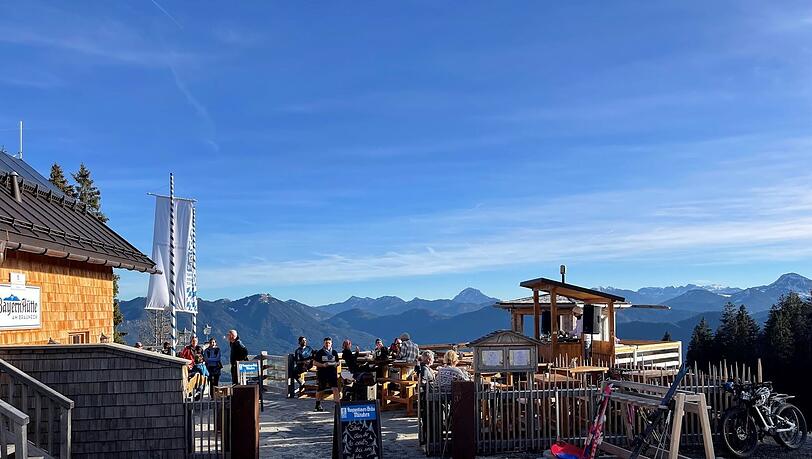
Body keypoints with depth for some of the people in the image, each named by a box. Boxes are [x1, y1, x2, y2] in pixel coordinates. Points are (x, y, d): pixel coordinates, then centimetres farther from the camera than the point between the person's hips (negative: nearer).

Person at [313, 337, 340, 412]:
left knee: (335, 388, -13)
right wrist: (323, 365, -17)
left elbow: (337, 362, 18)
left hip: (332, 373, 2)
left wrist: (336, 364, -6)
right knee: (321, 390, 10)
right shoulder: (319, 352, -1)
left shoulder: (334, 352, 9)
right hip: (322, 373, -2)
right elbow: (314, 362, -3)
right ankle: (318, 405, 30)